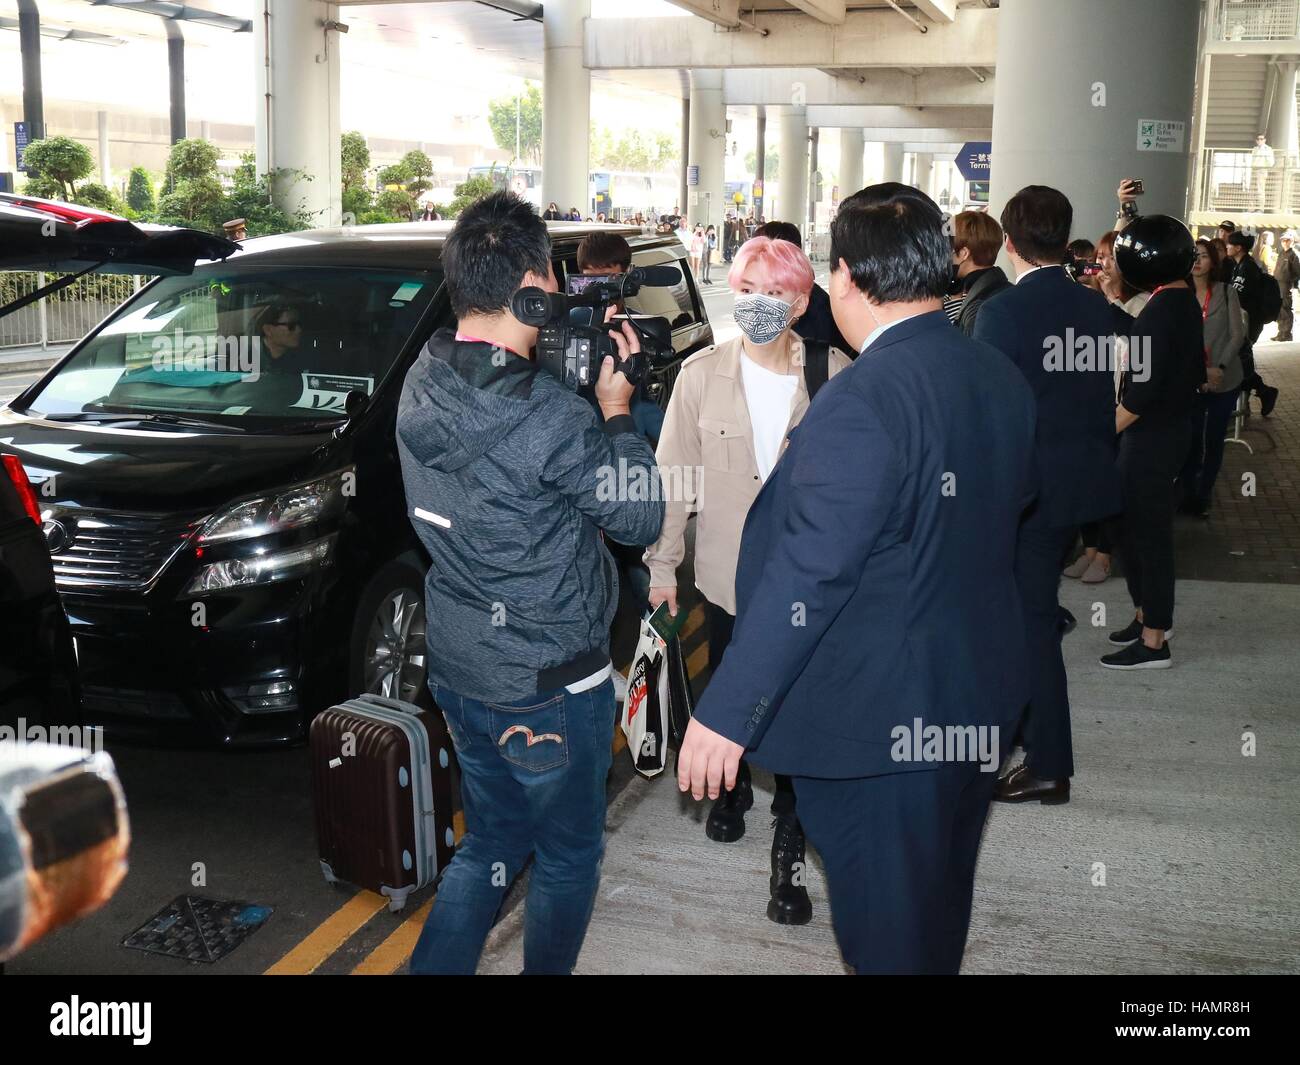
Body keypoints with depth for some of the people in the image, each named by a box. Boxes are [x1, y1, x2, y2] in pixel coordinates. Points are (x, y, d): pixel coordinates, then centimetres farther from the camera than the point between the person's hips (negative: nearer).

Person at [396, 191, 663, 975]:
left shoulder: (422, 385, -3)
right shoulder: (550, 418, -27)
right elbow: (642, 518, -14)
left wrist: (585, 402, 0)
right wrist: (616, 409, -5)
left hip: (457, 666, 7)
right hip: (550, 682, -7)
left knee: (489, 845, 23)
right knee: (569, 857, 16)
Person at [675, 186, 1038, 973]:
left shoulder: (861, 401, -26)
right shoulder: (1005, 379, 0)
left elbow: (806, 577, -28)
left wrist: (725, 715, -23)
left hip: (878, 720, -8)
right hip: (981, 695, 8)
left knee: (887, 934, 10)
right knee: (945, 908, 26)